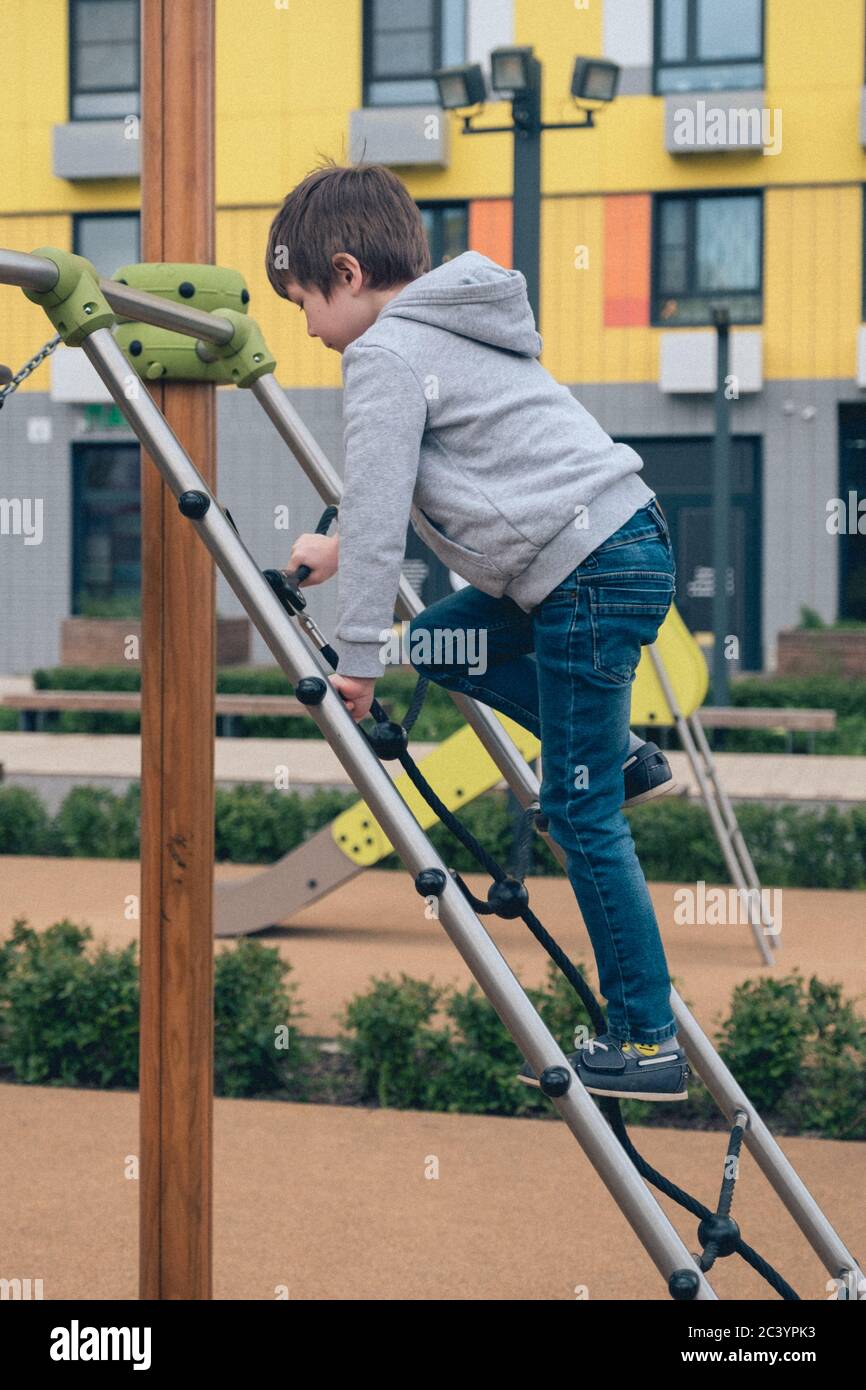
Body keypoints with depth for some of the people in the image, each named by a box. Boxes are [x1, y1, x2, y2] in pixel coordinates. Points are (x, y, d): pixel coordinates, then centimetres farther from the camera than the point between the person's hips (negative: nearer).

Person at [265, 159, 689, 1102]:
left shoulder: (385, 352, -8)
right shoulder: (448, 328, 21)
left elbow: (375, 508, -11)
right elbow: (398, 491, 34)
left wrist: (357, 656, -6)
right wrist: (341, 550, 42)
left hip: (593, 579, -10)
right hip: (627, 544, 10)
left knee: (579, 810, -4)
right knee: (439, 642, 24)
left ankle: (648, 1044, 0)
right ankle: (622, 757, 22)